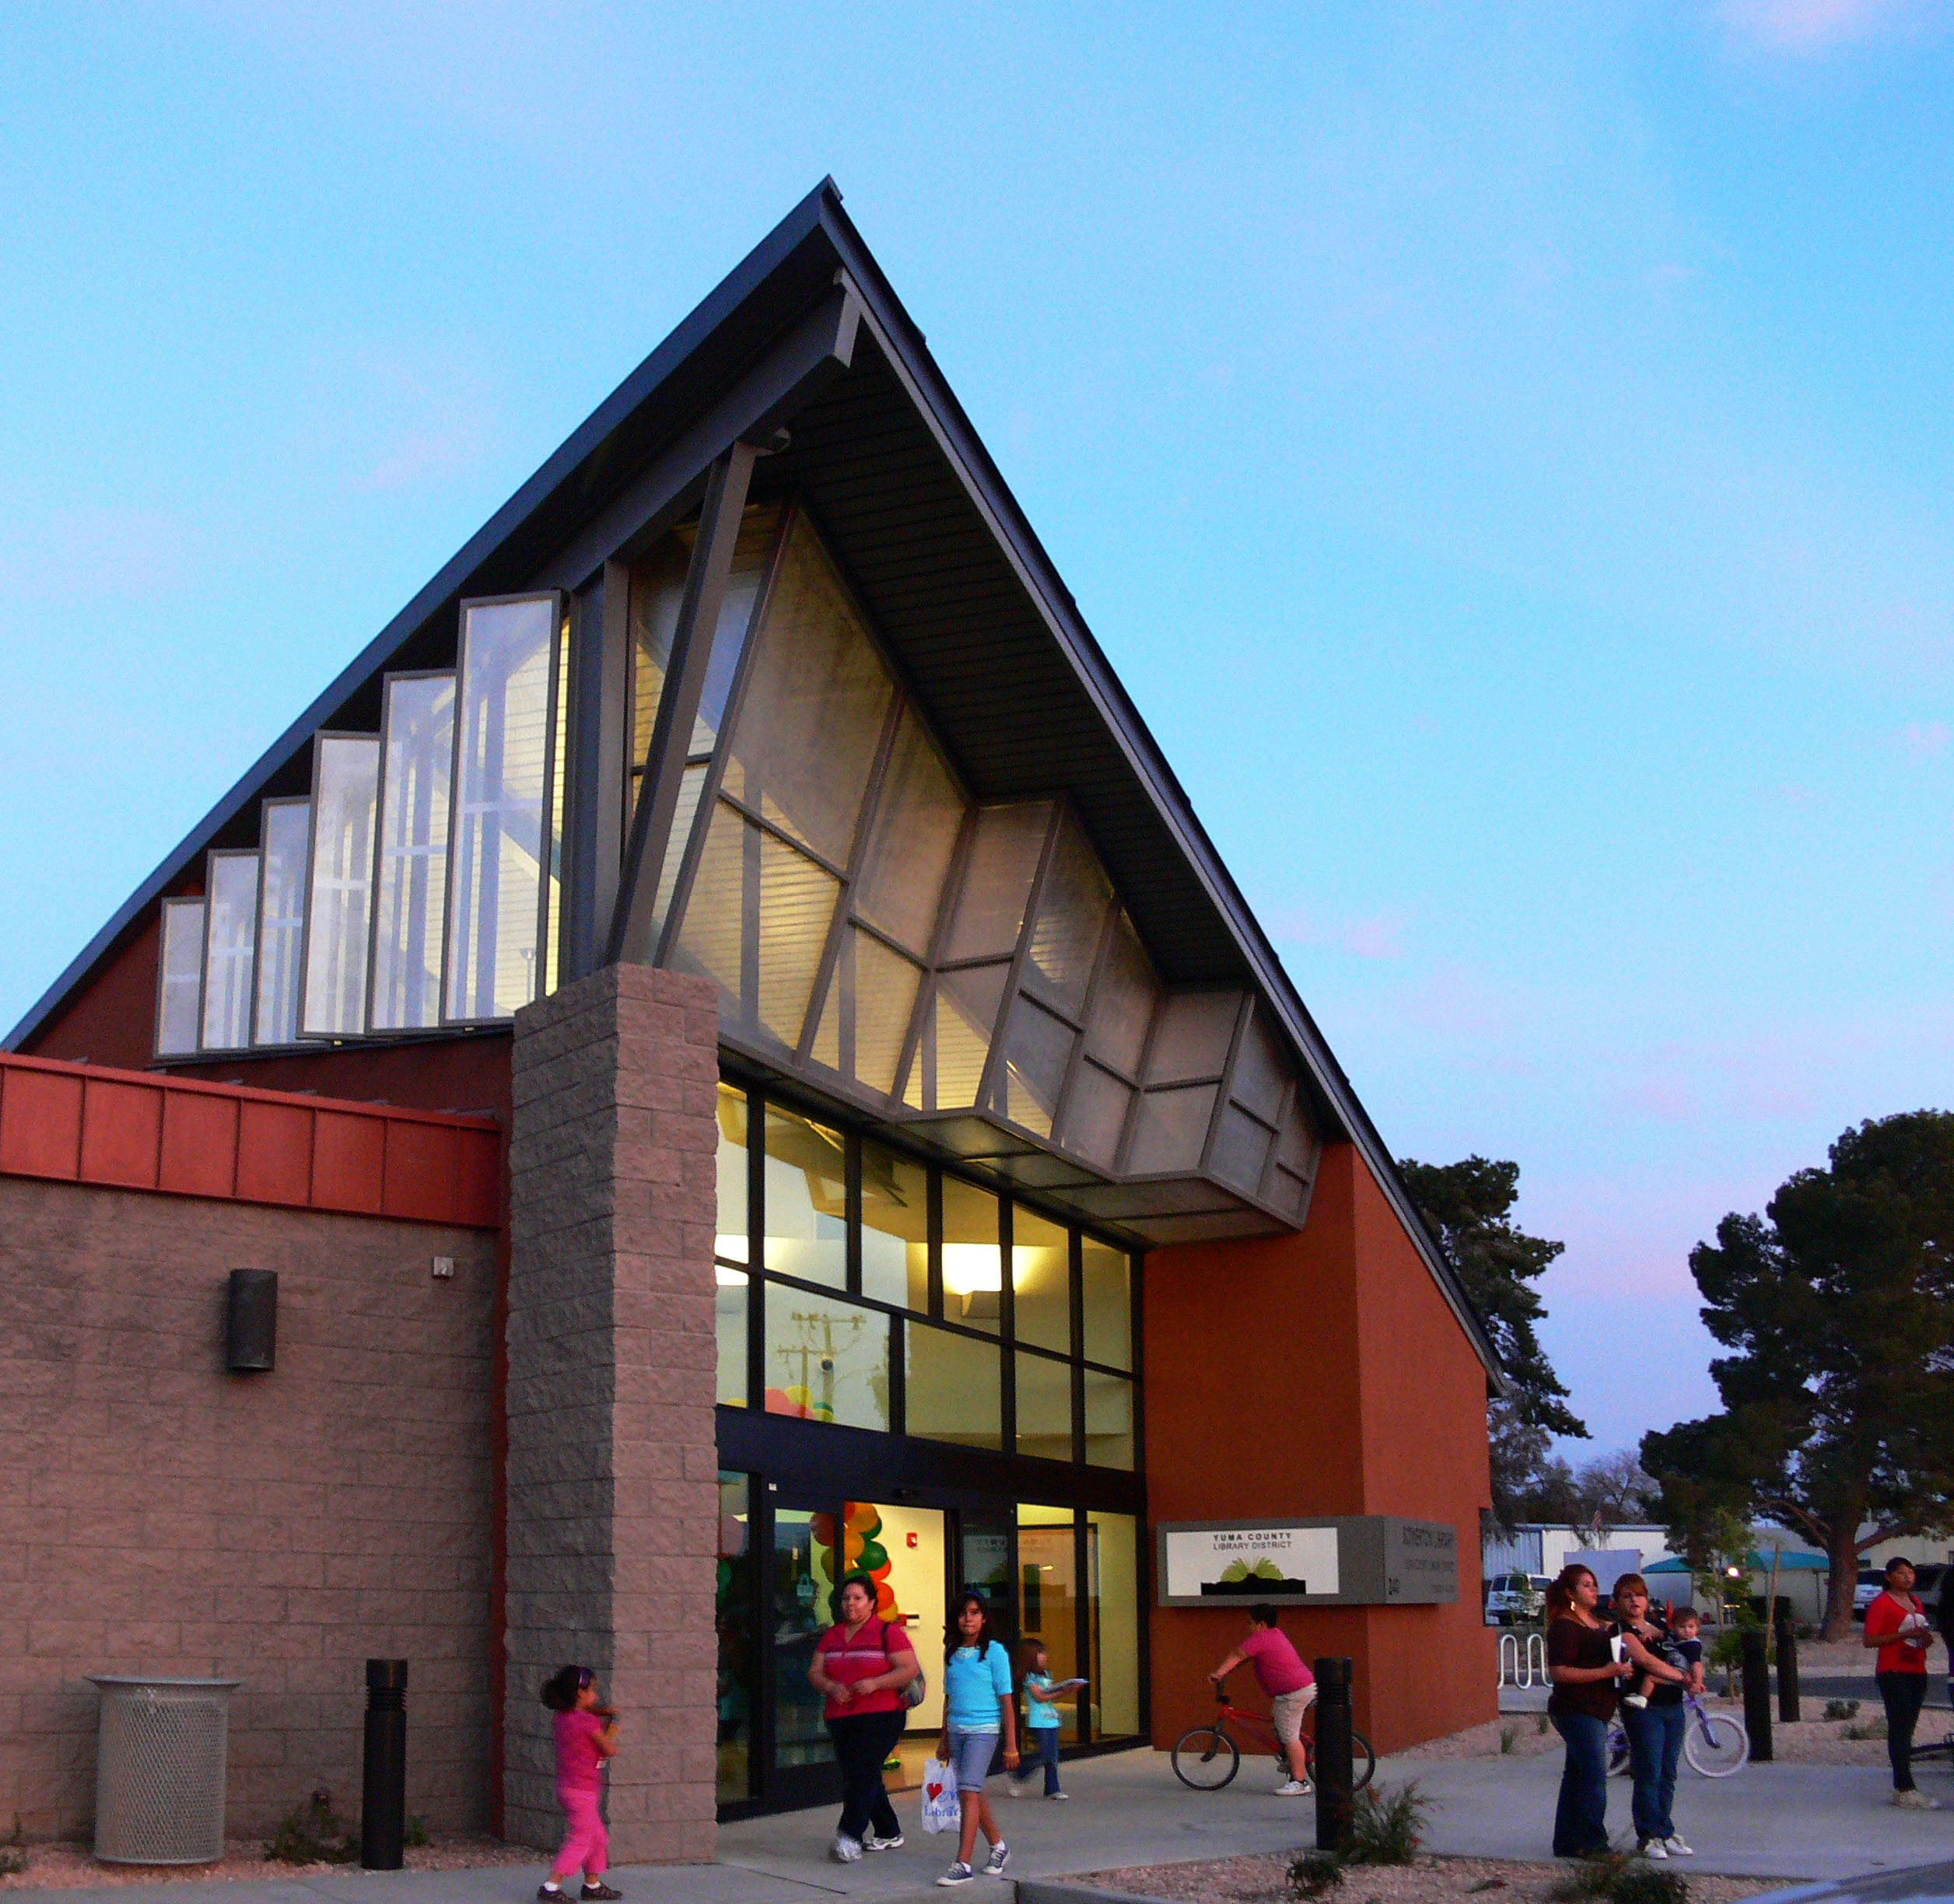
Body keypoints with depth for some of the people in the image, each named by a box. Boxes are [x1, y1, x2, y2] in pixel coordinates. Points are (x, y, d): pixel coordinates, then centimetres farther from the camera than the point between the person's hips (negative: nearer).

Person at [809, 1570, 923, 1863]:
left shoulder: (888, 1632, -2)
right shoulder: (831, 1636, 15)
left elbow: (909, 1669, -8)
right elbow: (814, 1673, 11)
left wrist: (874, 1683, -20)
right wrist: (832, 1687, -11)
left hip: (881, 1717, -6)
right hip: (840, 1718, 6)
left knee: (863, 1773, -17)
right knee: (858, 1778, 9)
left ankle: (850, 1835, -22)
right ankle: (889, 1833, 23)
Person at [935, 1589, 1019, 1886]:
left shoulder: (994, 1652, -5)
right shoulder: (952, 1653, 10)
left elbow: (1006, 1702, -4)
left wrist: (1011, 1746, -5)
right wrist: (944, 1738, 19)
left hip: (983, 1730, -6)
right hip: (957, 1731, 6)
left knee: (968, 1792, -13)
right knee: (973, 1794, 12)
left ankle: (963, 1864, -13)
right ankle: (998, 1846, 32)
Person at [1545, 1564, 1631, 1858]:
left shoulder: (1599, 1623, 17)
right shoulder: (1564, 1627, -13)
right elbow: (1559, 1672, -22)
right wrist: (1607, 1672, -23)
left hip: (1595, 1712, 10)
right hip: (1577, 1710, -10)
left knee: (1576, 1778, 12)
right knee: (1595, 1778, -12)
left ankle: (1566, 1844, 18)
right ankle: (1592, 1844, -7)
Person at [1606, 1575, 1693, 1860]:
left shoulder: (1657, 1621, 14)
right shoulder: (1621, 1631, -7)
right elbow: (1646, 1659, -19)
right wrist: (1680, 1675, -11)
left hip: (1673, 1706, 7)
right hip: (1644, 1708, -7)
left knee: (1667, 1775, 8)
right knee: (1649, 1774, -8)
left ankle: (1661, 1834, 13)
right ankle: (1652, 1836, -4)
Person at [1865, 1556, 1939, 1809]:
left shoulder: (1916, 1603, 19)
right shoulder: (1881, 1603, -5)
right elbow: (1868, 1640, -12)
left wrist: (1926, 1638, 7)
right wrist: (1905, 1634, -18)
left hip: (1916, 1672, 8)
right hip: (1893, 1672, -8)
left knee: (1906, 1731, 8)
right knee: (1899, 1729, -12)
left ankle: (1900, 1788, 10)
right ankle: (1906, 1789, -17)